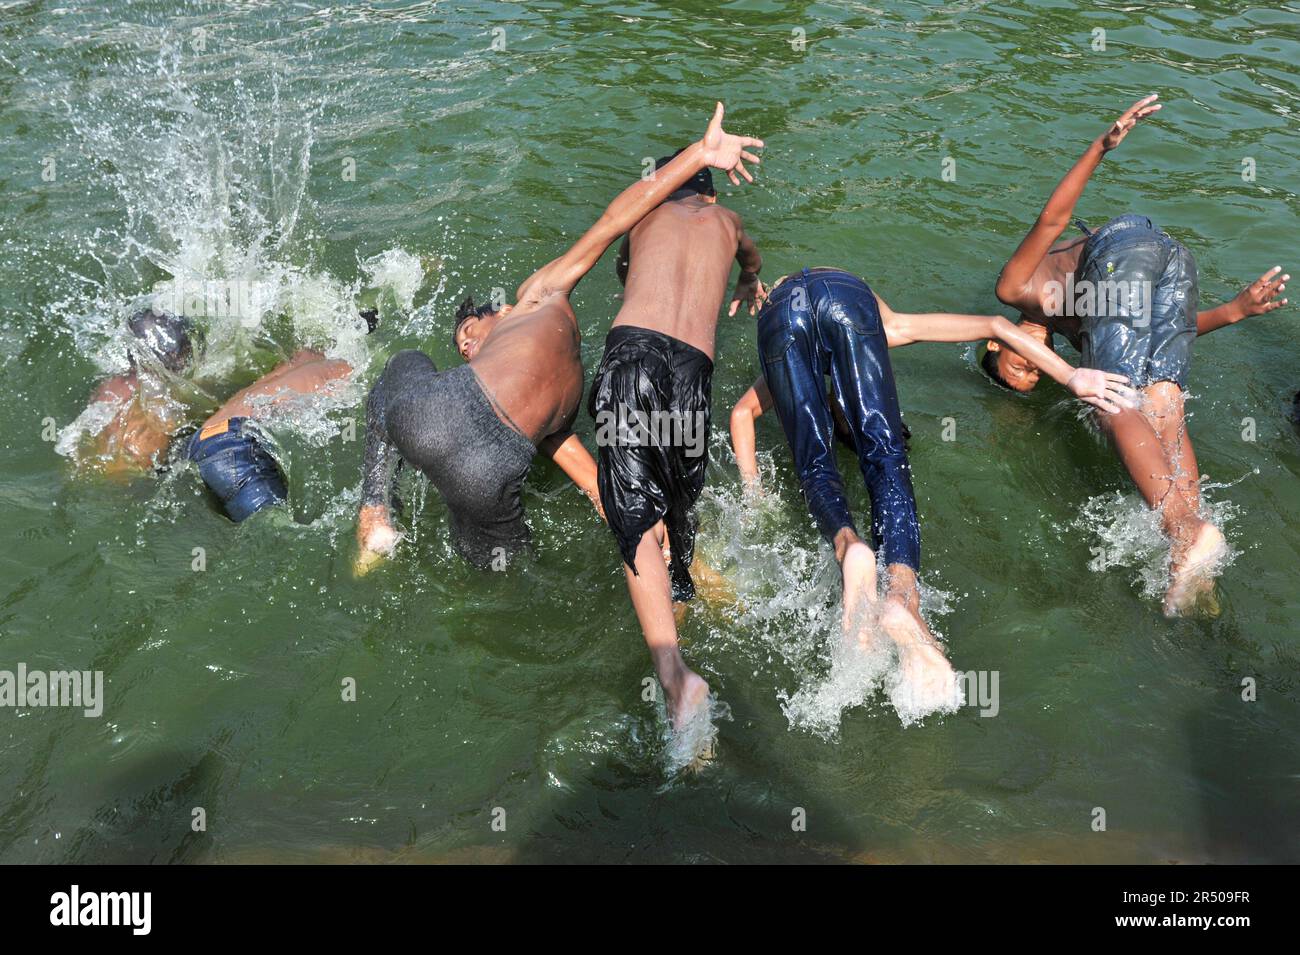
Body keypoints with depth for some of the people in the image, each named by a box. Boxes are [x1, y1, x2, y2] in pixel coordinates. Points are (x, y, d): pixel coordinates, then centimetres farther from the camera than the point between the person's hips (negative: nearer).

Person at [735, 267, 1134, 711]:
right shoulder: (892, 325, 41)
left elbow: (743, 412, 36)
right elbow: (996, 326, 32)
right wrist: (1071, 377, 29)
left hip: (777, 307, 2)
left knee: (815, 465, 2)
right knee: (886, 459, -8)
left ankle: (848, 546, -33)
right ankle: (902, 596, -34)